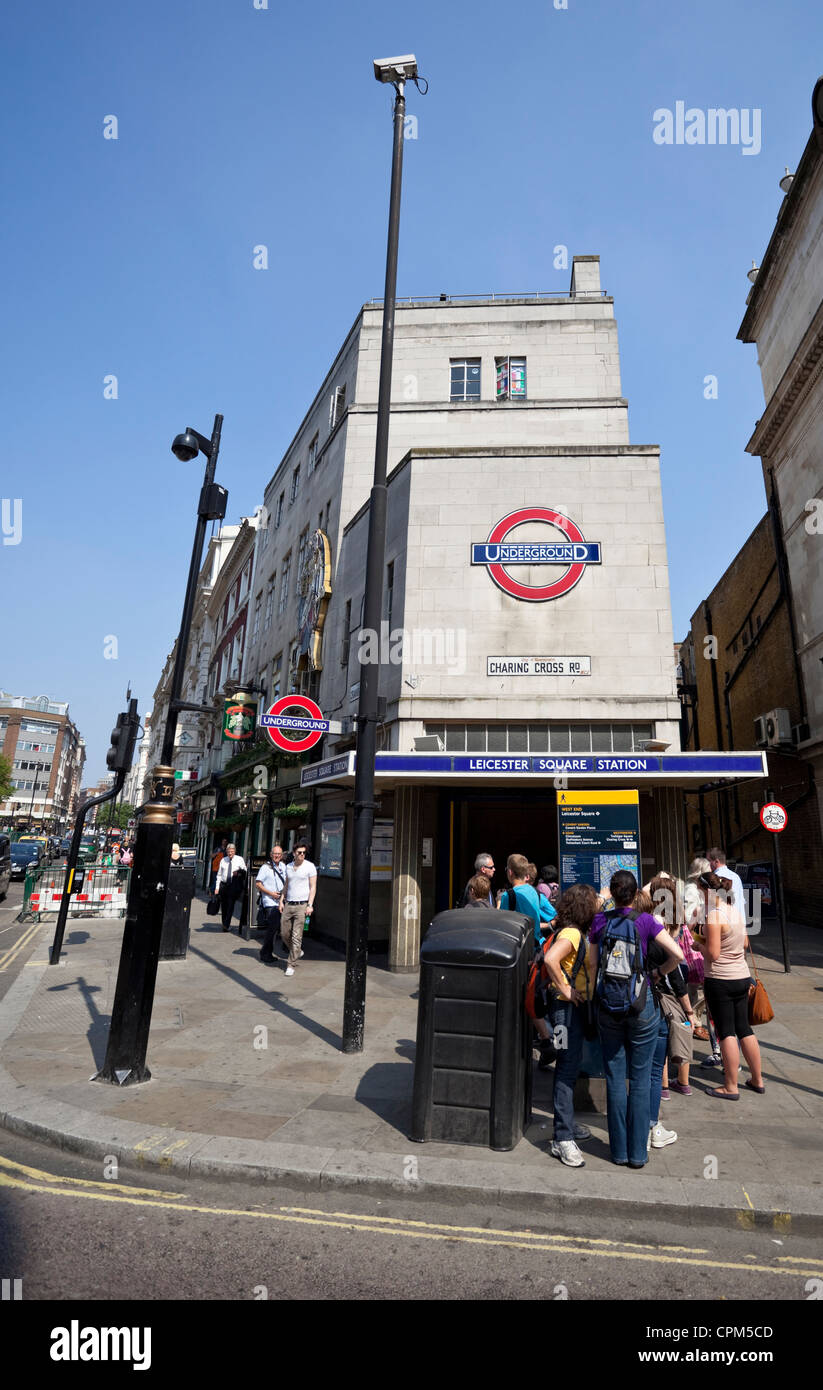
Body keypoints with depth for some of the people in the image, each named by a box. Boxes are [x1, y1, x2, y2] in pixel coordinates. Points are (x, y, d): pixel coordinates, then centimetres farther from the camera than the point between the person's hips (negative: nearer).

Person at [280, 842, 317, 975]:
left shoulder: (310, 866, -5)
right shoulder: (288, 866, 10)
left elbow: (313, 887, -5)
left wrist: (310, 905, -12)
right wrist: (282, 901, 11)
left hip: (302, 905, -5)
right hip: (288, 904, 5)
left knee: (296, 937, -5)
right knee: (284, 934, 7)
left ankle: (291, 965, 6)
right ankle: (297, 953, 31)